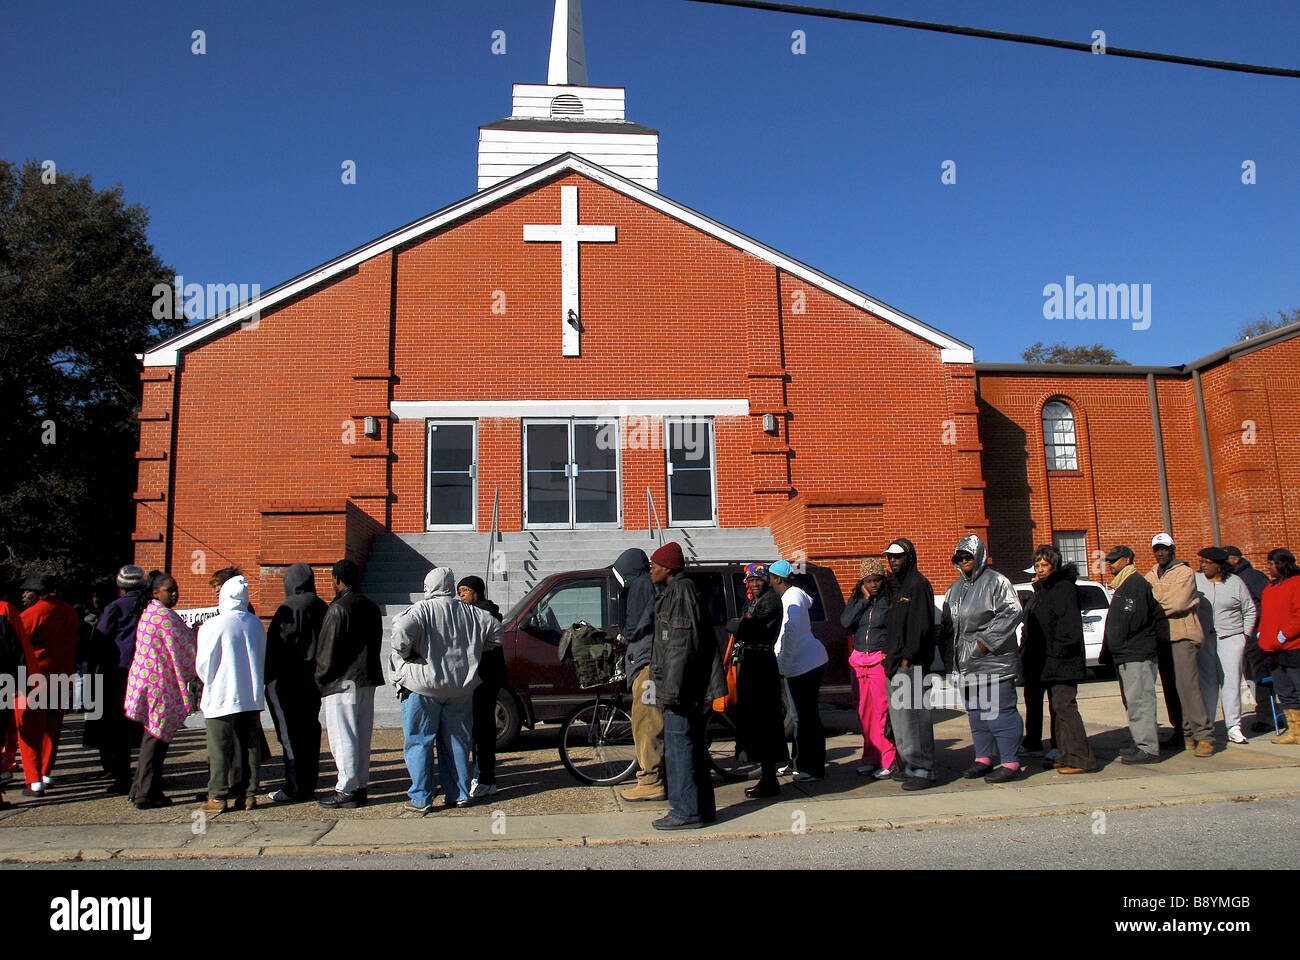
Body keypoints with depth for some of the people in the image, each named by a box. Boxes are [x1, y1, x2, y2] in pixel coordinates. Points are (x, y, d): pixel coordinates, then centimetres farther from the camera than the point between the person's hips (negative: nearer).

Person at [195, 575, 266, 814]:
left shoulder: (212, 626, -13)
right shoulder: (256, 624, 3)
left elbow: (202, 664, -5)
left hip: (222, 696, -5)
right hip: (252, 696, 5)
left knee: (219, 749, 4)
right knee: (250, 747, 10)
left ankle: (218, 797, 8)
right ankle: (249, 794, 14)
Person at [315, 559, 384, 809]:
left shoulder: (338, 608, -14)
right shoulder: (371, 606, 11)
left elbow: (328, 650, -14)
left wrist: (321, 677, 0)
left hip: (343, 682, -8)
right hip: (368, 679, 8)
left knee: (343, 737, -2)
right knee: (363, 735, 13)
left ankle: (346, 790, 1)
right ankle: (361, 786, 18)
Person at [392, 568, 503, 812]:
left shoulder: (422, 610, -10)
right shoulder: (470, 611, 5)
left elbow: (402, 631, -27)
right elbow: (496, 630, 11)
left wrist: (404, 655, -10)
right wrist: (473, 651, 18)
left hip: (423, 685, -4)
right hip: (461, 688, 5)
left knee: (418, 742, 5)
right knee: (456, 741, 14)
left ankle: (421, 799, 5)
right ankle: (459, 794, 17)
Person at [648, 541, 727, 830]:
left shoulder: (681, 593, -14)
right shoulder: (675, 592, 17)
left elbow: (681, 646, -20)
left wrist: (671, 691, -21)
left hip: (683, 687, -10)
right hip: (689, 688, 10)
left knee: (678, 747, -4)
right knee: (693, 746, 15)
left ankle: (686, 812, 2)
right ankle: (704, 808, 22)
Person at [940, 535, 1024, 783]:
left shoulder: (996, 582, -7)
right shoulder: (955, 588, 18)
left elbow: (1011, 613, -16)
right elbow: (948, 623, 24)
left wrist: (986, 640, -19)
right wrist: (943, 640, 7)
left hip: (993, 660, -8)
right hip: (967, 663, 8)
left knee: (1000, 711, -7)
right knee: (975, 712, 13)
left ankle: (1010, 762, 0)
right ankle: (983, 758, 23)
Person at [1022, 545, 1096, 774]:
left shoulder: (1064, 588, -11)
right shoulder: (1041, 590, 19)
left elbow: (1070, 624, -19)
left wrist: (1060, 650, -23)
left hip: (1062, 661, -10)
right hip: (1047, 662, 10)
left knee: (1064, 706, -11)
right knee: (1056, 707, 12)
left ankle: (1080, 758, -7)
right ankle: (1065, 755, 18)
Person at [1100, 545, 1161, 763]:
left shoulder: (1135, 583, -12)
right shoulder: (1122, 585, 21)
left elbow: (1132, 618, -22)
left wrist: (1117, 644, -13)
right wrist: (1109, 652, 19)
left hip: (1136, 655, -11)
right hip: (1125, 655, 11)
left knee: (1139, 700, -9)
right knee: (1132, 701, 14)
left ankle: (1148, 749, -7)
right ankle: (1145, 743, 21)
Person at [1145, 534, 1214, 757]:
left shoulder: (1185, 573, -3)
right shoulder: (1151, 575, 18)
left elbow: (1177, 603, -14)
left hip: (1182, 636, -7)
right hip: (1161, 637, 7)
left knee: (1188, 684, -13)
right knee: (1170, 687, 9)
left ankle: (1204, 736, -10)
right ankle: (1184, 734, 17)